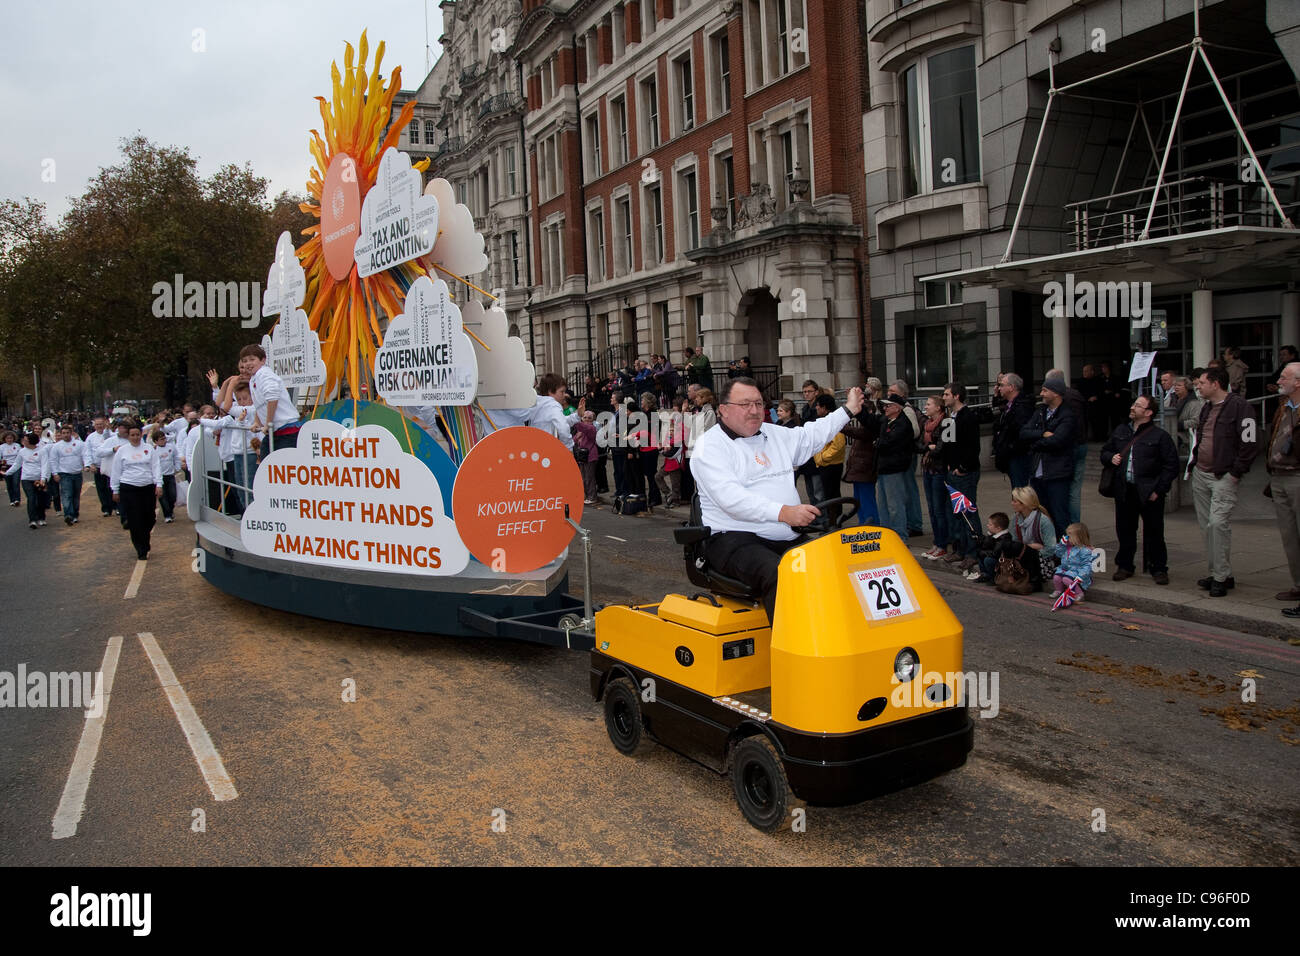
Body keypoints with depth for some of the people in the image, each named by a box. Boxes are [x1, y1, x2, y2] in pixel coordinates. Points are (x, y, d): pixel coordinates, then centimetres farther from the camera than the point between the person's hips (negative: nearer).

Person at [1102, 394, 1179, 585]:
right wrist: (1111, 457, 0)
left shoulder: (1160, 436, -4)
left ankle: (1159, 568, 15)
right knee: (1125, 530, 10)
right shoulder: (1120, 432, 12)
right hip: (1124, 491, 4)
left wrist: (1158, 490, -9)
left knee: (1154, 532, 3)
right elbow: (1104, 452, 24)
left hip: (1149, 493, -4)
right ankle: (1125, 566, 22)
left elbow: (1171, 466, -5)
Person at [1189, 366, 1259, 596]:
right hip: (1200, 474, 8)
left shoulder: (1238, 406, -10)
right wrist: (1193, 462, 16)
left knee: (1218, 523, -15)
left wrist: (1235, 472, -14)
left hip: (1224, 476, -8)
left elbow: (1249, 443, -14)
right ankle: (1216, 574, 16)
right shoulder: (1207, 408, 16)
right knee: (1206, 525, 8)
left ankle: (1222, 577, -8)